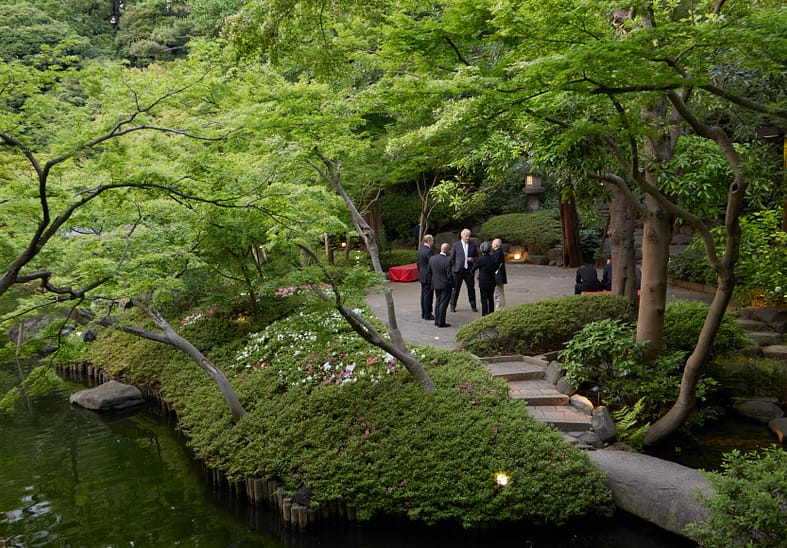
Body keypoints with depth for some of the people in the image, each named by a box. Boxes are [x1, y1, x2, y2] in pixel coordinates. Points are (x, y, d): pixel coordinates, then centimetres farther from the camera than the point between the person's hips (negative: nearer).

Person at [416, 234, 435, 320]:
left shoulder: (419, 250, 8)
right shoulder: (429, 251, -20)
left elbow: (417, 263, 15)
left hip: (422, 276, 9)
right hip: (429, 277, -9)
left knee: (423, 295, 15)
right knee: (428, 295, -3)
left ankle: (423, 314, 21)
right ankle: (427, 315, 2)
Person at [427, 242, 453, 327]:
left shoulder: (432, 258, -1)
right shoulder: (448, 260, -20)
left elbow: (429, 272, 7)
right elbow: (449, 275, -19)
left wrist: (431, 282, 17)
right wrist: (452, 284, -6)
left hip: (436, 284, 6)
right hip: (445, 285, -6)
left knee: (438, 302, 18)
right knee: (443, 303, 2)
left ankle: (437, 320, 22)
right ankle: (441, 322, 5)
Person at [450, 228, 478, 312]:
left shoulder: (473, 246, 8)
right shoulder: (455, 245, 2)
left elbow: (477, 257, 14)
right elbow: (452, 258, 4)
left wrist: (473, 259, -9)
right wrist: (452, 269, -2)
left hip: (469, 271, 2)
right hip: (458, 270, -2)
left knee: (471, 289, 5)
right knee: (456, 289, 3)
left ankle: (473, 306, 17)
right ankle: (453, 306, 14)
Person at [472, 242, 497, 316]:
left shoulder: (481, 259, -17)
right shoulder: (493, 258, -3)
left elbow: (473, 269, -8)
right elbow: (496, 268, 9)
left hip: (483, 282, -5)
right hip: (492, 282, 5)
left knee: (484, 299, 2)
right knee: (491, 298, 16)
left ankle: (484, 315, 2)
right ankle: (491, 314, 22)